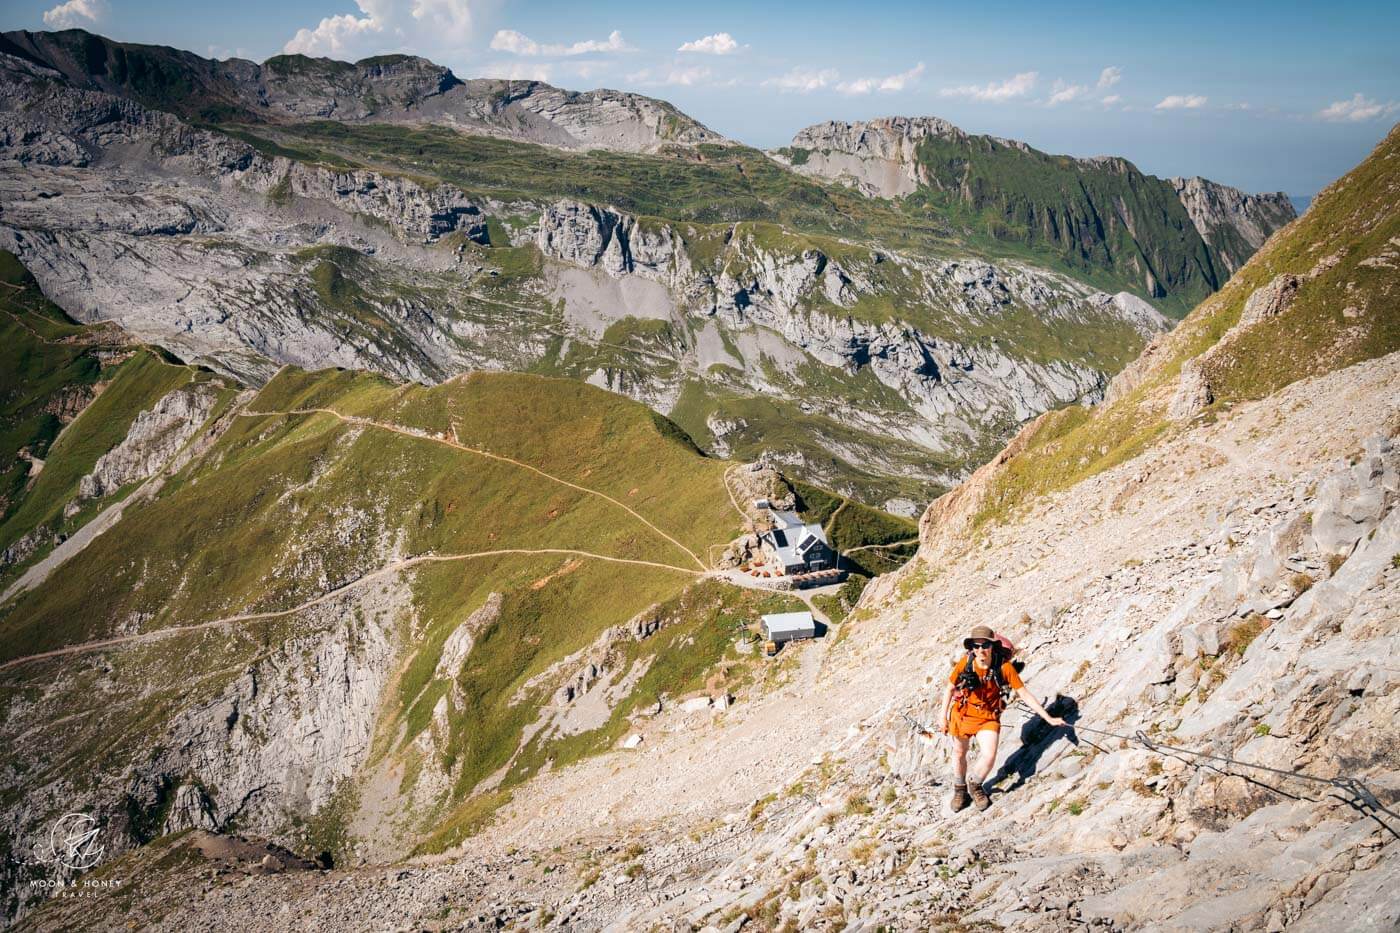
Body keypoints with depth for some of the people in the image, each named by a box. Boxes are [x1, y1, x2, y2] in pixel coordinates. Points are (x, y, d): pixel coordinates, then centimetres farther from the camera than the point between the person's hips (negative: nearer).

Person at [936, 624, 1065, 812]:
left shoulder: (1004, 666, -23)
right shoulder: (965, 663, -20)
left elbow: (1024, 694, -16)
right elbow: (950, 688, -3)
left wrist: (1048, 718, -16)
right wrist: (943, 715, -1)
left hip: (988, 717, -1)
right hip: (962, 713, 1)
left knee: (989, 756, -17)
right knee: (959, 753, 18)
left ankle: (975, 785, 15)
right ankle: (960, 790, 45)